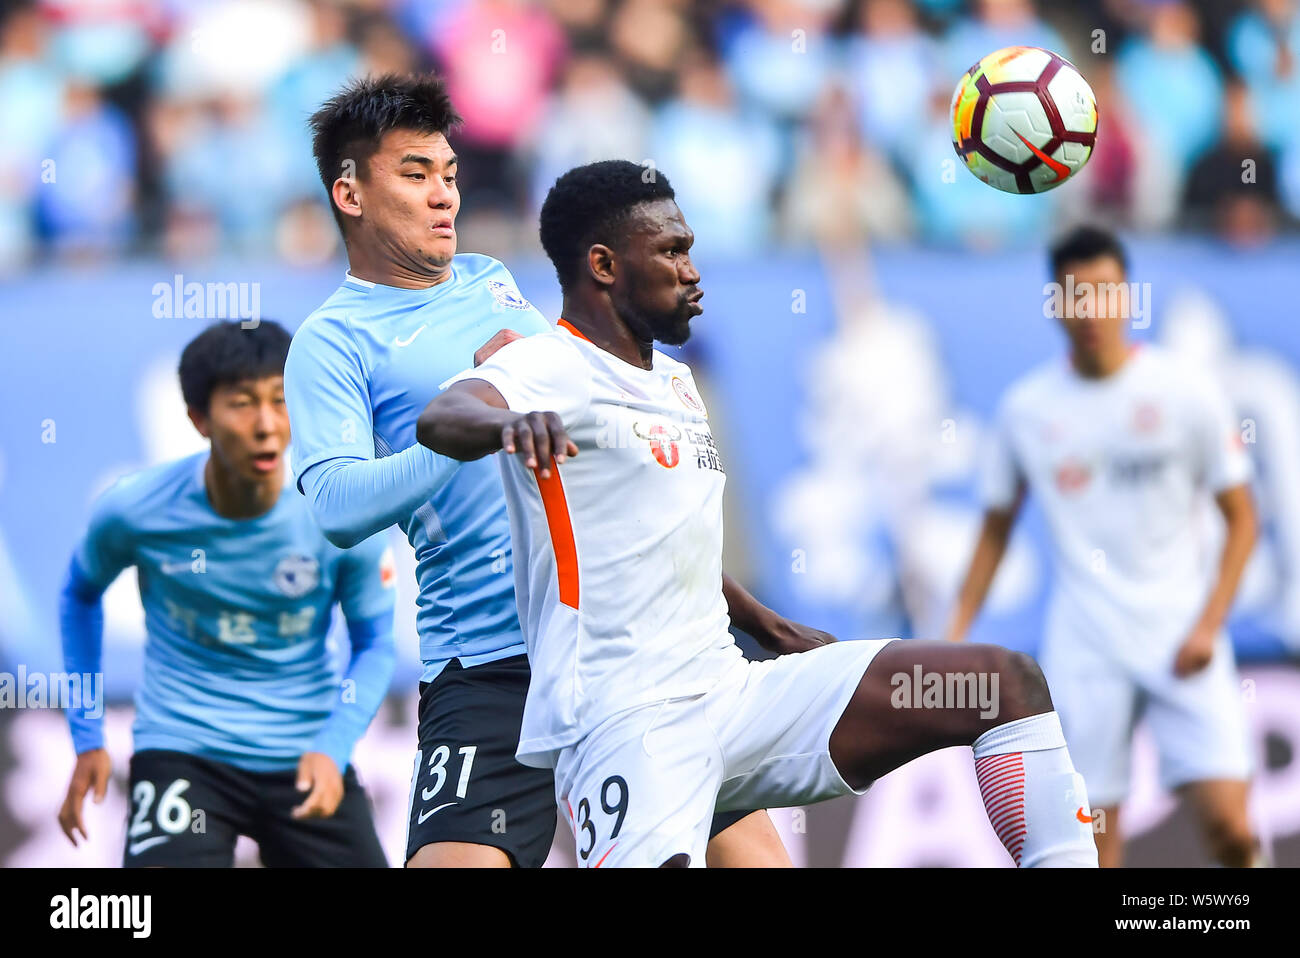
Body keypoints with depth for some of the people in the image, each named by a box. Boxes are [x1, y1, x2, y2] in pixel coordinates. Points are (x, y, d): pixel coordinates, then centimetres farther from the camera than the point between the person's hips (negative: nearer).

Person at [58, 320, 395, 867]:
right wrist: (87, 736, 8)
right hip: (180, 753, -2)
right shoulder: (135, 512, -12)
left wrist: (334, 748, -15)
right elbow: (81, 595, 10)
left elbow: (374, 645, 2)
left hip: (307, 761, 2)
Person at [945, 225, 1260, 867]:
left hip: (1182, 642, -2)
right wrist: (955, 632, 8)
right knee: (1093, 836, -4)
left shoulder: (1186, 393, -1)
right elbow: (997, 526, 16)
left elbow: (1241, 519, 3)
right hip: (1084, 647, 2)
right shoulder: (1026, 408, 6)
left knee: (1227, 824, -14)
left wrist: (1208, 625, -8)